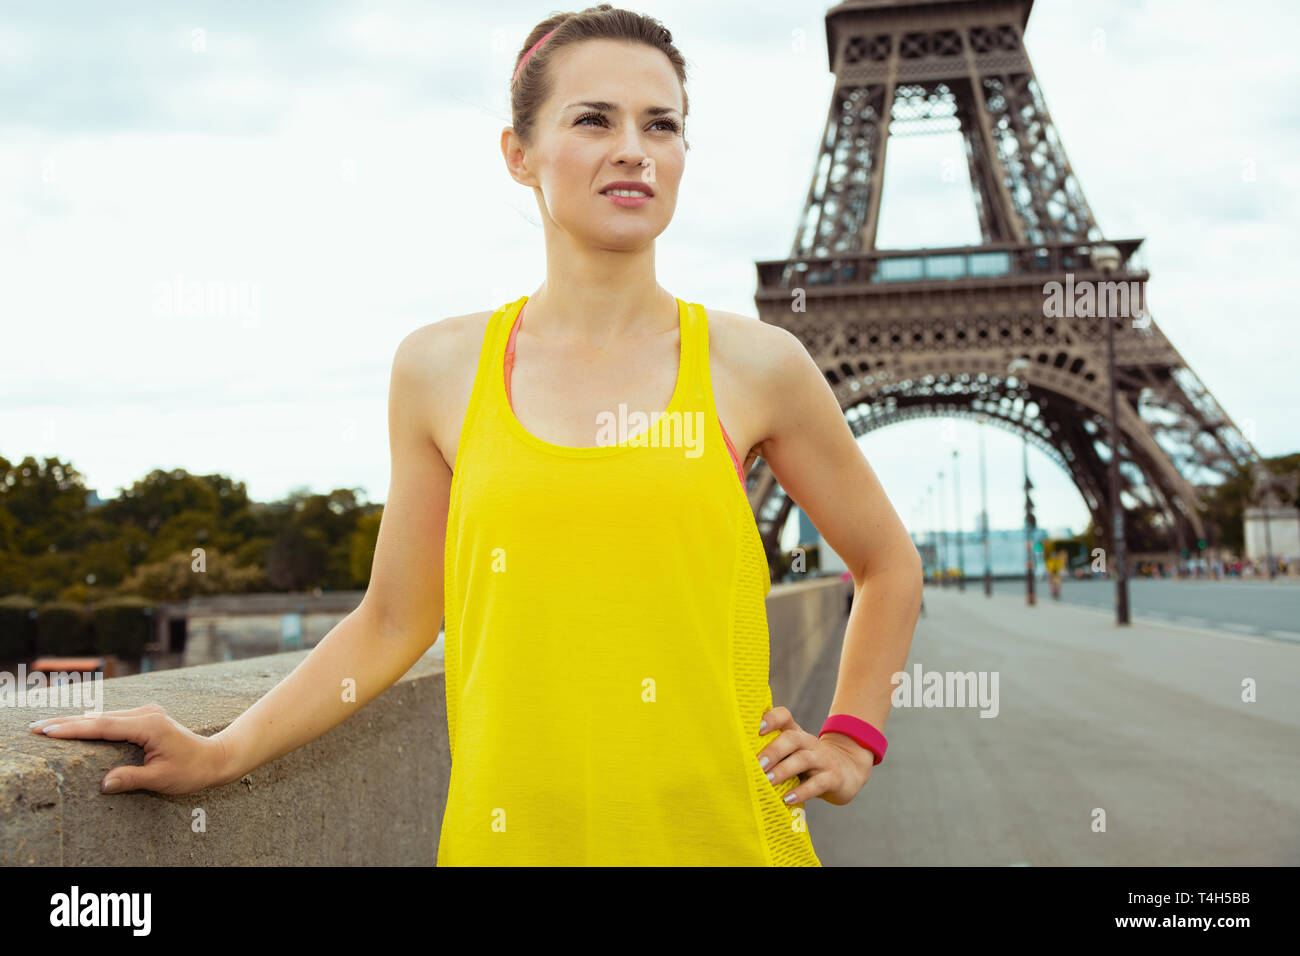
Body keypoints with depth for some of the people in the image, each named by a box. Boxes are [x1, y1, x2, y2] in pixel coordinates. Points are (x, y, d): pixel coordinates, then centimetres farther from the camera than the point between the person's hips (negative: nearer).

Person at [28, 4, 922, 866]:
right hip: (509, 832, 1)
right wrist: (221, 754, 3)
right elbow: (392, 623, 9)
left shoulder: (752, 366, -2)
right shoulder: (441, 369, 0)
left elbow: (889, 565, 13)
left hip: (725, 831, 0)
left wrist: (850, 741, 6)